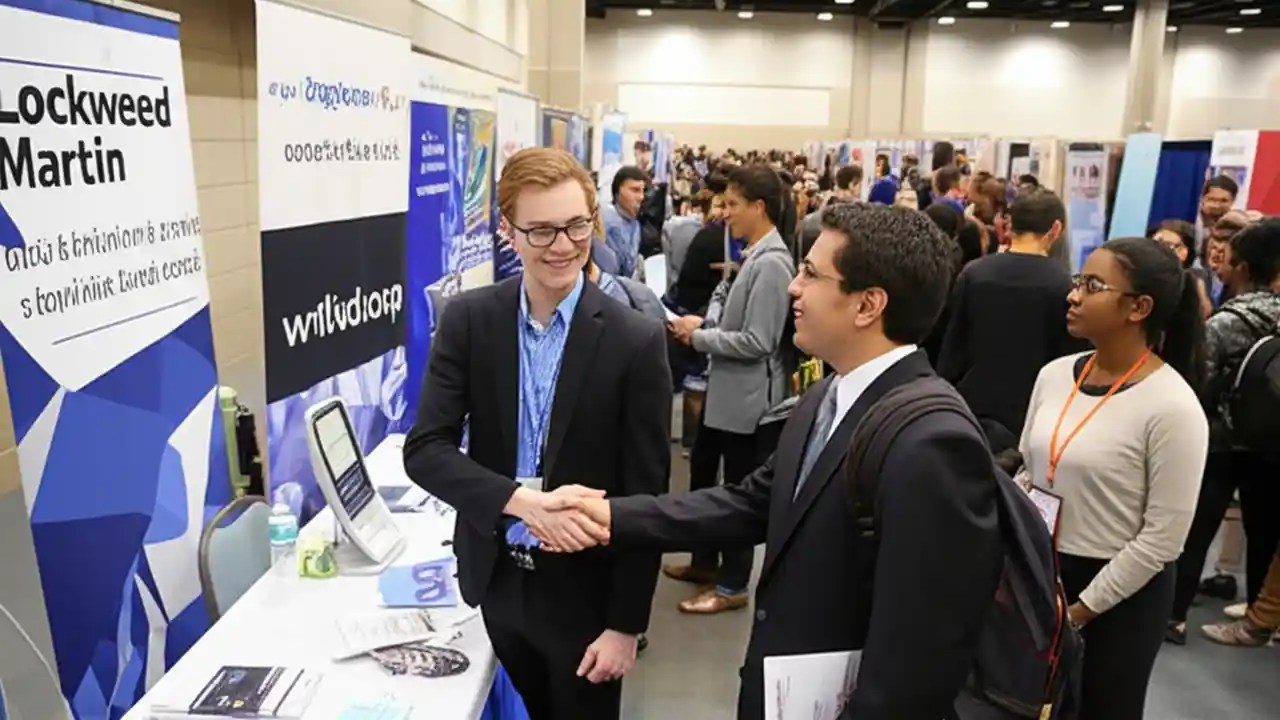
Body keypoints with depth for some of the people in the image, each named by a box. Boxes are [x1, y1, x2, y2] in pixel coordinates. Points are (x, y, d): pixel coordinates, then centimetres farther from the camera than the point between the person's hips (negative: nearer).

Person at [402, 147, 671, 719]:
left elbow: (645, 497, -12)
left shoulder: (635, 340, -15)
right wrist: (522, 499, -28)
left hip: (585, 590, -3)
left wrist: (625, 625, -10)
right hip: (497, 582, 3)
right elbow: (425, 450, -11)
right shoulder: (468, 320, -7)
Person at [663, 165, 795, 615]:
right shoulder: (755, 256, 9)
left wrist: (698, 337, -14)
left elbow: (757, 342, -24)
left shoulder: (771, 263, -21)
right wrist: (703, 324, 3)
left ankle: (732, 585, 22)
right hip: (725, 389, 10)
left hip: (747, 396, -10)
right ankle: (705, 562, 39)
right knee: (702, 472, 21)